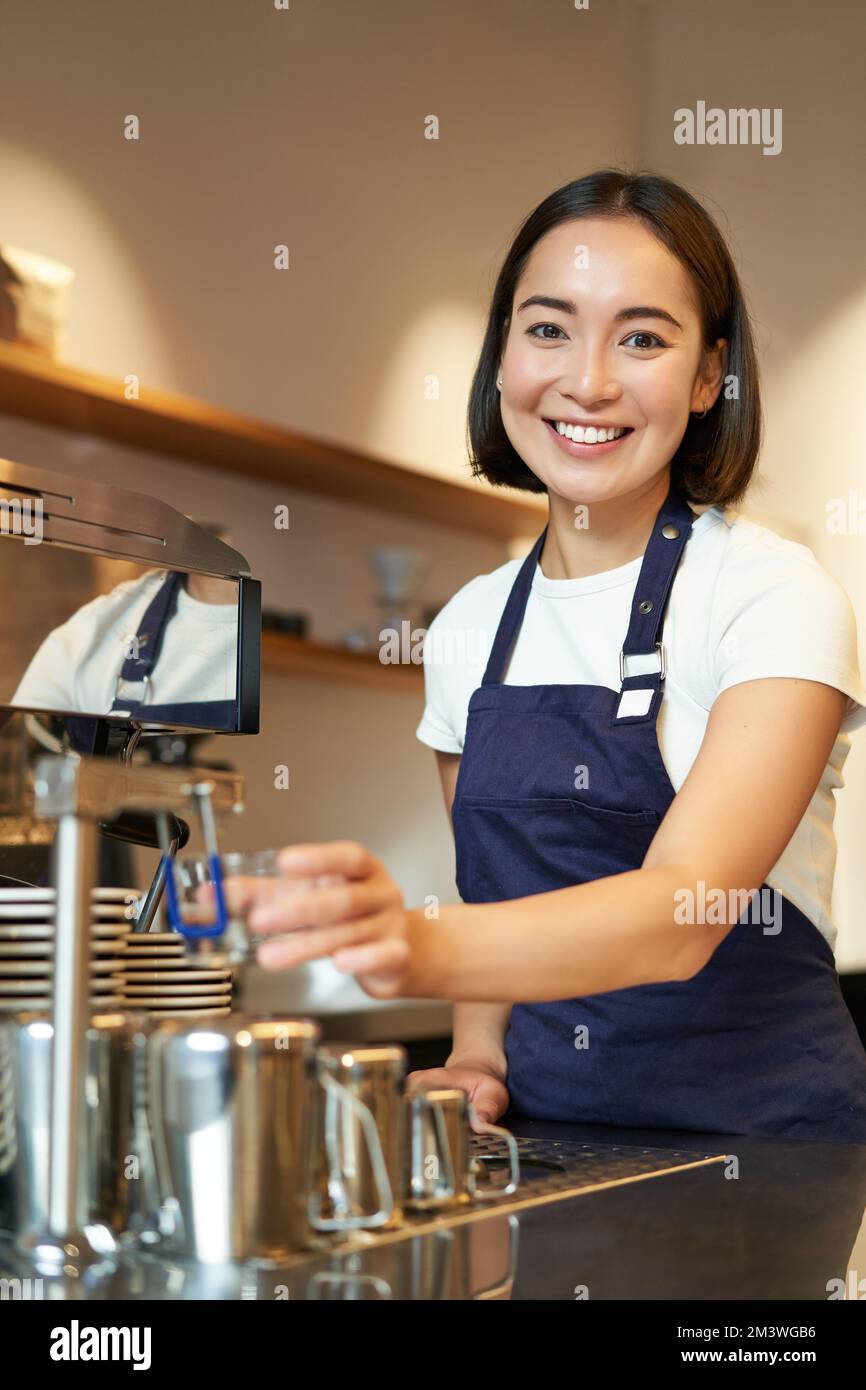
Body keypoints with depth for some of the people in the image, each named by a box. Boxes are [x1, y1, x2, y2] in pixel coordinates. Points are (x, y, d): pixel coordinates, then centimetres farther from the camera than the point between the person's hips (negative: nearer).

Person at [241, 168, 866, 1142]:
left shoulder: (777, 595, -9)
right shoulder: (470, 625, 8)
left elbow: (683, 913, -22)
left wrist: (424, 949, -37)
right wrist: (476, 1053, -2)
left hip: (762, 1142, -4)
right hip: (548, 1135, 4)